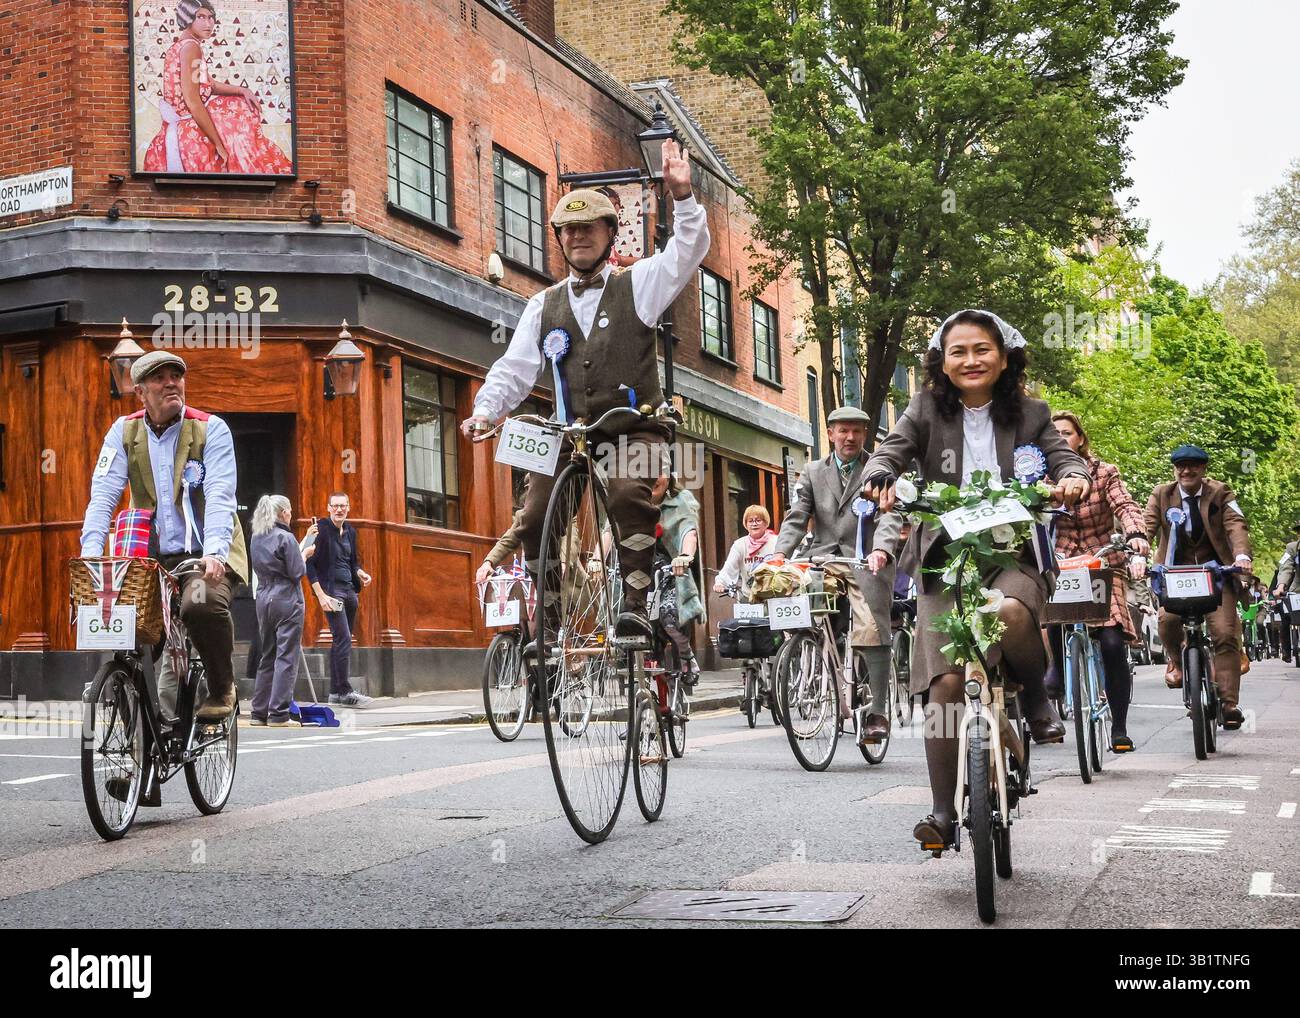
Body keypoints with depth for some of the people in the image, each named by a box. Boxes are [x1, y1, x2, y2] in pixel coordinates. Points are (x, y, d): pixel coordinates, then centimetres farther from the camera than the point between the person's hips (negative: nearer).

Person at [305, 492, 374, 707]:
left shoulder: (350, 531, 12)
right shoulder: (321, 529, -8)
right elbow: (309, 564, -11)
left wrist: (361, 574, 2)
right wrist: (321, 596, -17)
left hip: (349, 590, 7)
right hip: (331, 590, -7)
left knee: (341, 641, 9)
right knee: (343, 639, -13)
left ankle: (335, 691, 15)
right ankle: (344, 691, -10)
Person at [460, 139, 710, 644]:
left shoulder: (637, 285, 8)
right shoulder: (543, 306, 15)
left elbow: (688, 252, -7)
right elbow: (514, 369, 11)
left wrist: (682, 196, -23)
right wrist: (485, 409, -7)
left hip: (635, 428, -3)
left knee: (630, 495, -33)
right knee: (534, 520, -13)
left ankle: (635, 606, -28)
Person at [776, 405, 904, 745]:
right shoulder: (813, 473, 18)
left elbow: (889, 515, -5)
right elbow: (796, 518, 9)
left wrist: (881, 549, -26)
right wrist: (780, 554, -10)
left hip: (866, 561, -3)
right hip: (824, 560, 3)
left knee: (872, 630, -14)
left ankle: (878, 713, -9)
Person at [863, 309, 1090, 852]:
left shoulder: (1029, 414, 7)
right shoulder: (927, 410, 6)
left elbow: (1063, 455, -1)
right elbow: (892, 450, -4)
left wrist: (1072, 476, -26)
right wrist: (881, 478, -28)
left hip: (1013, 553, -1)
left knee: (1009, 611, -36)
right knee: (946, 681, -10)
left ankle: (1035, 693, -3)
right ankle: (944, 811, 1)